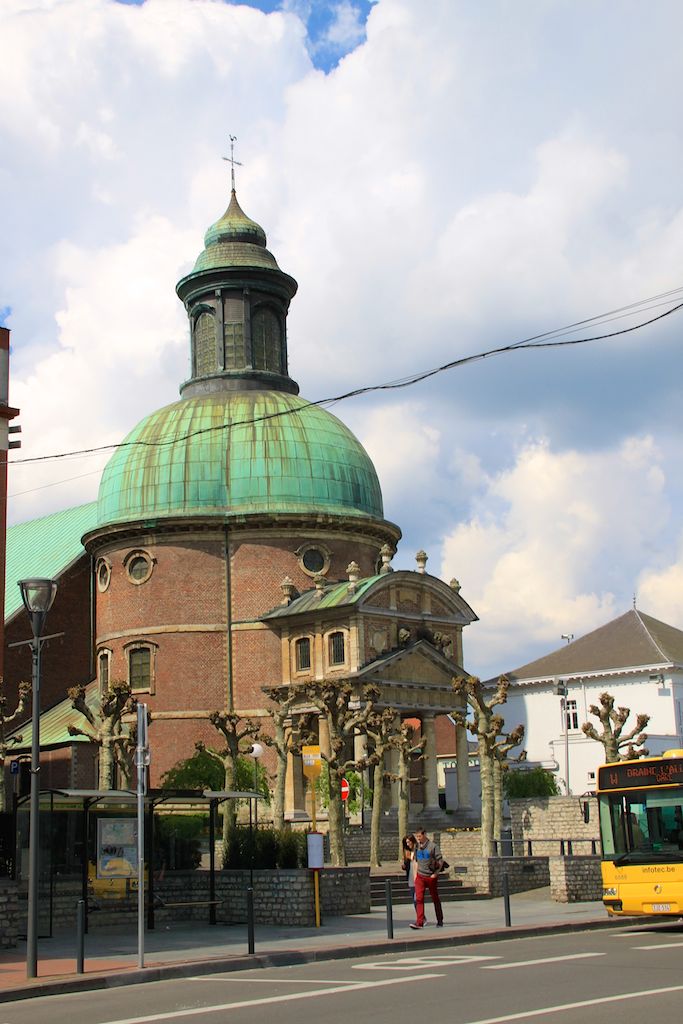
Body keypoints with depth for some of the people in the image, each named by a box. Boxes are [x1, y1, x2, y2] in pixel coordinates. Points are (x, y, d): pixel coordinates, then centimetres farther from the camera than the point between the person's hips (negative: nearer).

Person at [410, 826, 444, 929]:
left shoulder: (433, 846, -9)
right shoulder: (417, 847, 7)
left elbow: (440, 860, -8)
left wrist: (436, 873, -12)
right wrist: (415, 874, 11)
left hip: (431, 877, -3)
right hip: (420, 876, 3)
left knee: (435, 899, 10)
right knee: (419, 898, -11)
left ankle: (440, 921, 24)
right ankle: (420, 922, -15)